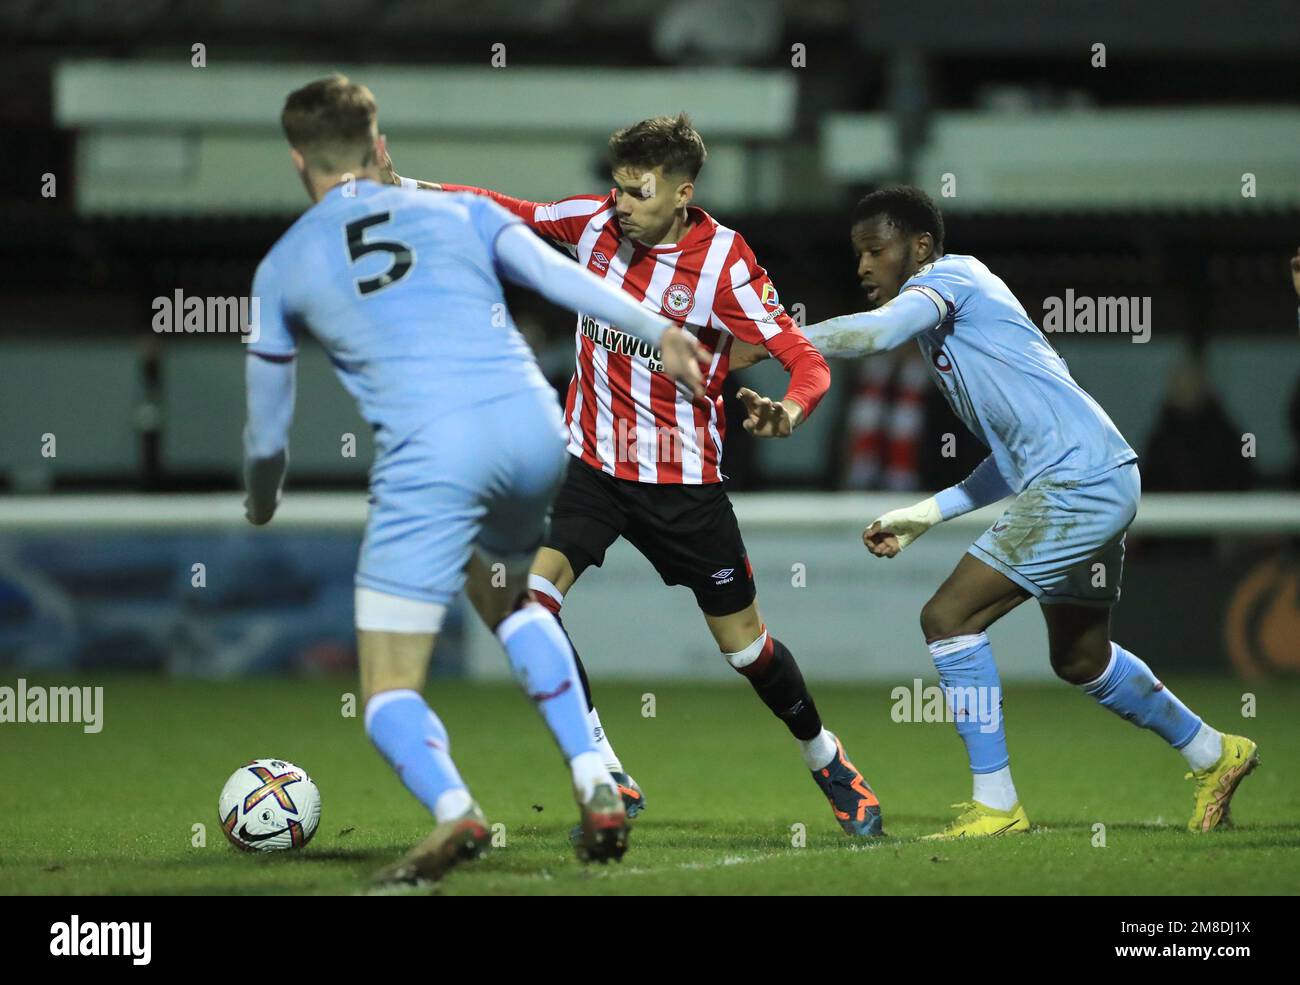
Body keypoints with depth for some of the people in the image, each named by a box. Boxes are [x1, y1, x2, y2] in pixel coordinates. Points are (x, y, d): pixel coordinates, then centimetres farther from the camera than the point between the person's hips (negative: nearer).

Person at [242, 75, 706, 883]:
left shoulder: (284, 268, 17)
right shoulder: (456, 210, 21)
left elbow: (267, 433, 25)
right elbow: (560, 276, 5)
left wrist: (262, 505, 43)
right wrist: (658, 332, 3)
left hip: (430, 453, -4)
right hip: (534, 429, 4)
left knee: (391, 695, 2)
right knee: (507, 598, 33)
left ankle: (453, 810, -30)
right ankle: (596, 785, 16)